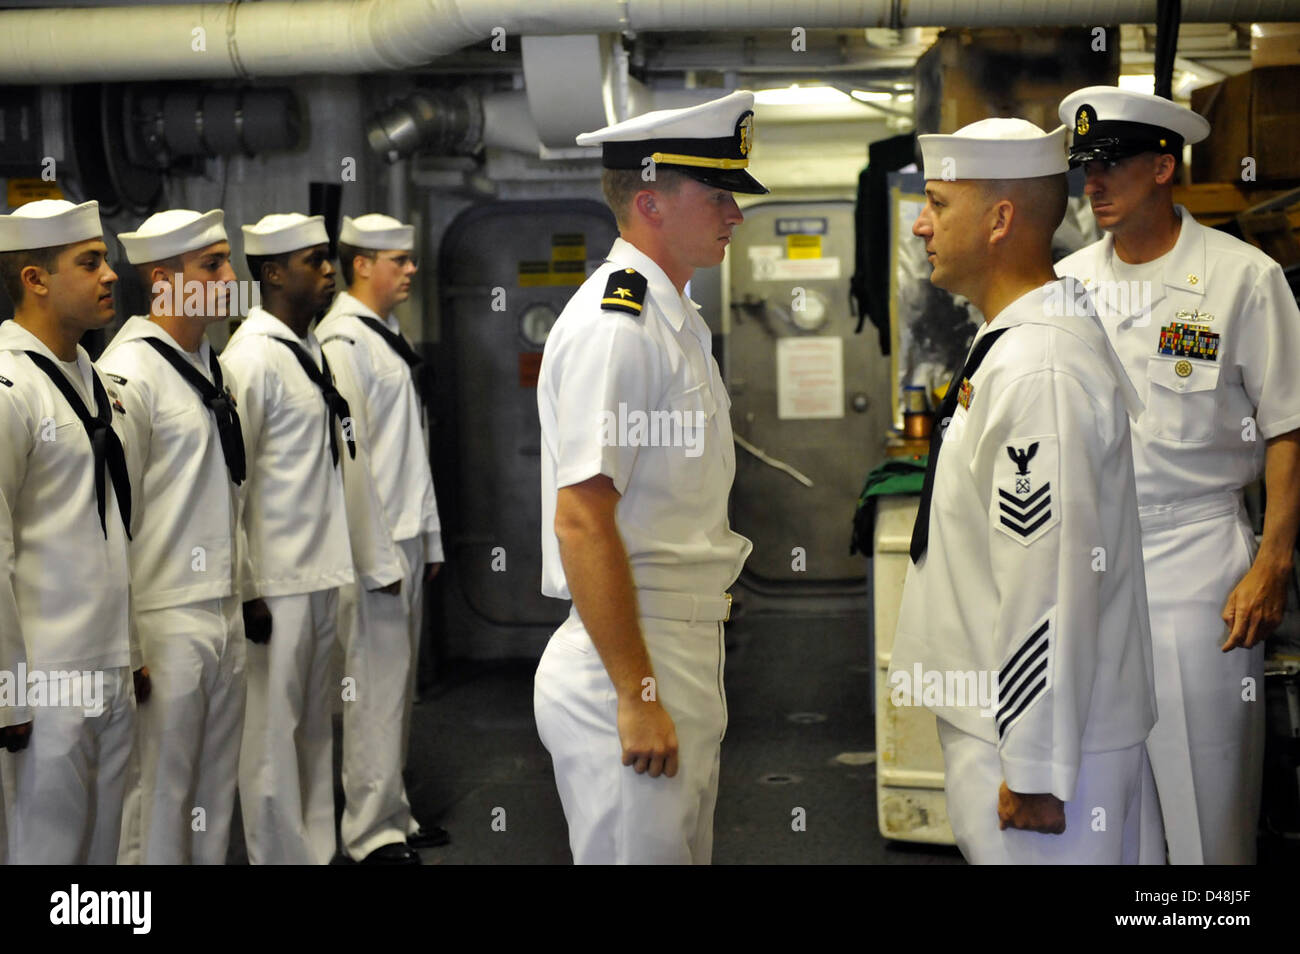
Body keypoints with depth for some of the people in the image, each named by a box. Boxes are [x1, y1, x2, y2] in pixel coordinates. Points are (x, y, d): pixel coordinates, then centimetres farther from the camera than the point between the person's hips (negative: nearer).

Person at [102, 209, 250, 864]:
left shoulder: (207, 361, 13)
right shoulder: (128, 374, -14)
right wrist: (121, 641, -15)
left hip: (224, 608, 8)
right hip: (166, 616, -8)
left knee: (216, 786, 15)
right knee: (161, 791, 1)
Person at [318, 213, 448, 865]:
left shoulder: (389, 336, 16)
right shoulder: (342, 339, -12)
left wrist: (429, 536, 18)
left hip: (405, 537, 9)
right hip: (374, 541, -9)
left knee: (398, 682, 14)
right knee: (375, 683, -4)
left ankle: (393, 812, 24)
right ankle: (372, 832, 4)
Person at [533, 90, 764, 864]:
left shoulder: (678, 320, 15)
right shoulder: (614, 327, -17)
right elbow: (581, 522, -23)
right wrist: (638, 698, -22)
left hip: (688, 657, 10)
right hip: (626, 664, -10)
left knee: (687, 848, 18)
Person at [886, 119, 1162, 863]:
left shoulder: (1039, 372, -23)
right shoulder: (1016, 344, 11)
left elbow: (1051, 584, -25)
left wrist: (1035, 771, -22)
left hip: (1039, 733, -10)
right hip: (1004, 717, 10)